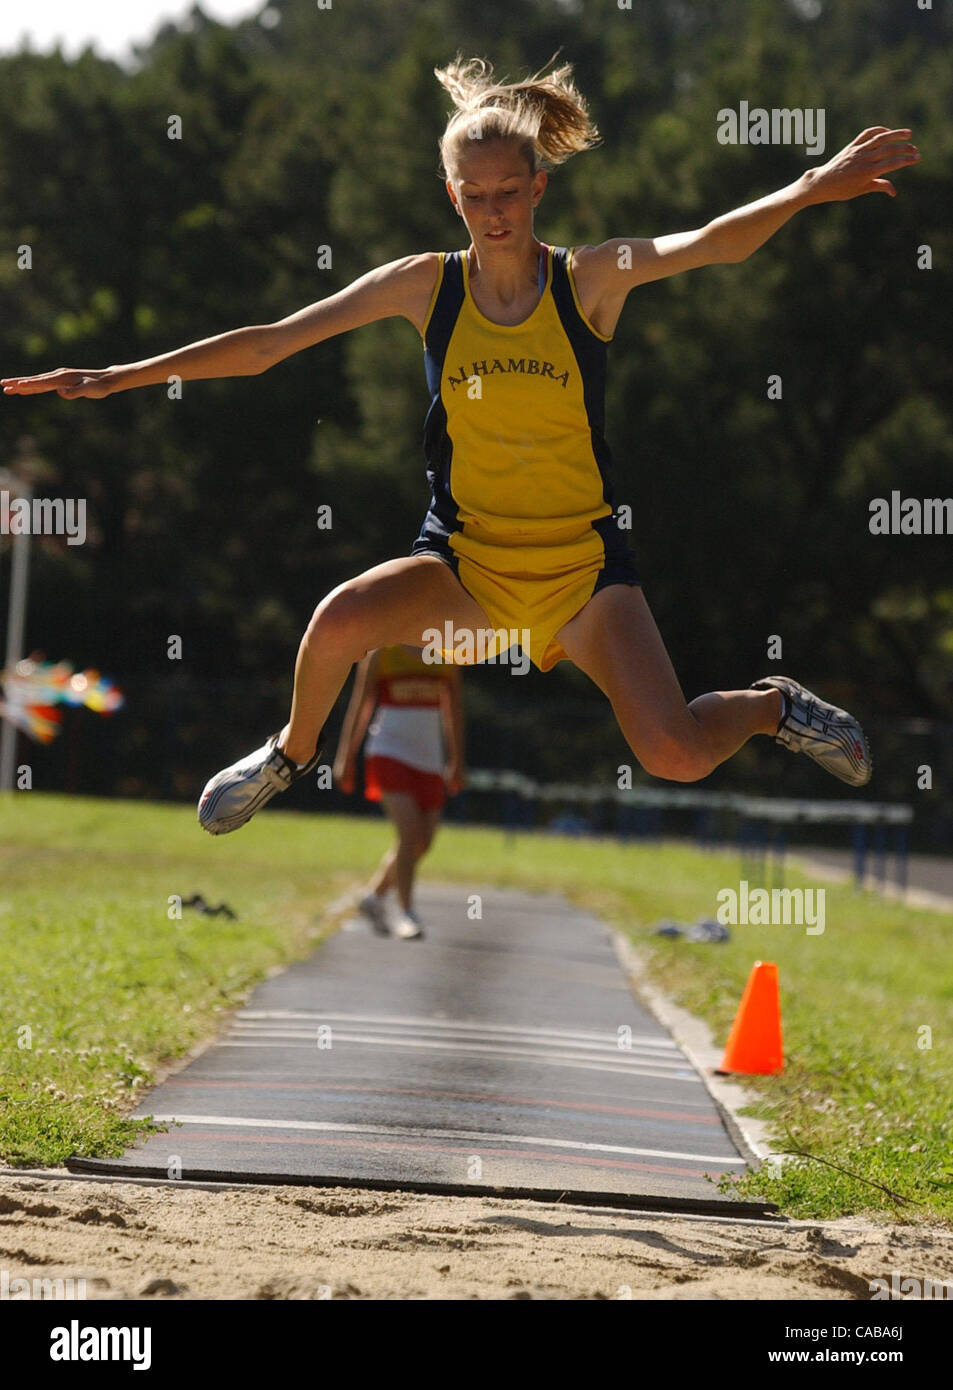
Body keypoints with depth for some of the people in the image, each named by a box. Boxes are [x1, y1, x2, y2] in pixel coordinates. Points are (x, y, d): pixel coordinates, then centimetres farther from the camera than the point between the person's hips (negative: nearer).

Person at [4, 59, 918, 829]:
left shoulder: (591, 279, -8)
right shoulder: (426, 286, -4)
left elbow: (712, 243, -24)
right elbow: (270, 343, -3)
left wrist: (812, 189, -43)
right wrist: (118, 379, -8)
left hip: (582, 561, -1)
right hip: (464, 558, 2)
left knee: (673, 757, -21)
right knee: (342, 619, -30)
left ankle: (773, 706, 16)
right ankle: (293, 755, 4)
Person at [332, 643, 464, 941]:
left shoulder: (446, 657, 10)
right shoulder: (381, 654, 0)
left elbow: (453, 710, 16)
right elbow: (360, 705, 2)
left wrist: (457, 762, 13)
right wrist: (346, 759, -1)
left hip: (429, 759, 5)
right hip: (390, 753, -5)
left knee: (422, 843, 3)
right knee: (410, 833, -19)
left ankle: (374, 896, 24)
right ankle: (406, 913, -13)